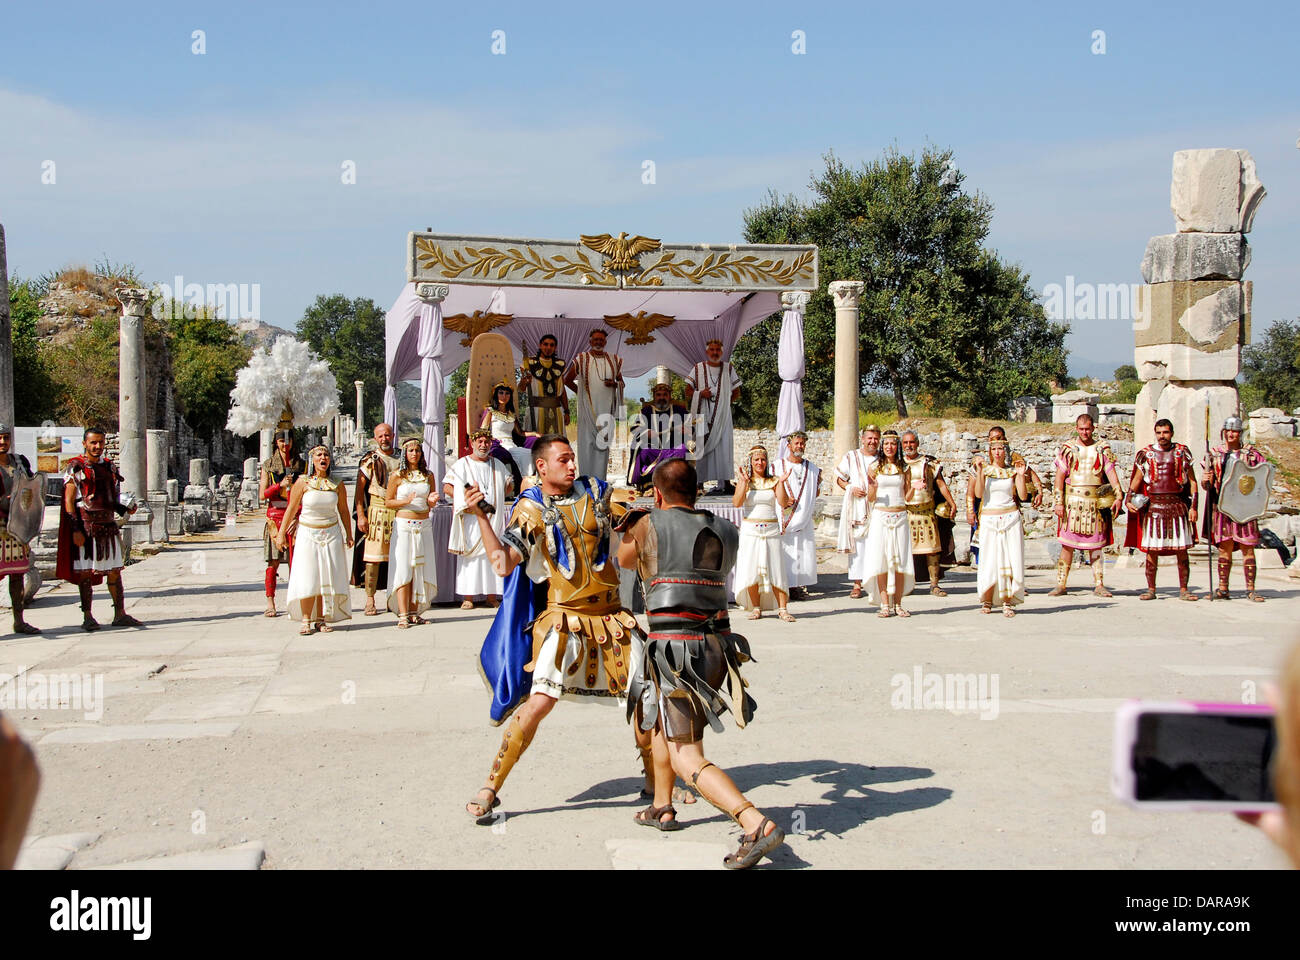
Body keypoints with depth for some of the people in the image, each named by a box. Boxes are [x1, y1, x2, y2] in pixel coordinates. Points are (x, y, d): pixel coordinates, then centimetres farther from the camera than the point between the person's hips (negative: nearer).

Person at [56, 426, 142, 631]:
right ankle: (87, 617, 5)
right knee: (86, 571, -1)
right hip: (86, 526, -5)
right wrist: (76, 529, -15)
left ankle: (120, 614, 11)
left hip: (109, 524, 5)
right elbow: (69, 501, -7)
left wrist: (125, 510, 2)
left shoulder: (109, 467, 15)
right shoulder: (76, 467, -3)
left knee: (114, 571, 6)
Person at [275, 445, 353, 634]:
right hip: (308, 534, -2)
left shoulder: (337, 484, 4)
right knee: (307, 578, -5)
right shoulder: (303, 482, -4)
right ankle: (306, 620, 0)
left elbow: (343, 510, 13)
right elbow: (291, 509, 0)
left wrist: (349, 534, 13)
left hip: (331, 533, 2)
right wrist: (281, 534, -1)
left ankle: (321, 619, 7)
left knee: (328, 577, -1)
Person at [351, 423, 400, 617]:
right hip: (376, 511, -3)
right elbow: (359, 489, -2)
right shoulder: (370, 460, 2)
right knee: (373, 556, -5)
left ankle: (395, 596, 11)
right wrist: (360, 515, -11)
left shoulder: (400, 460, 13)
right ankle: (370, 600, -1)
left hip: (398, 512, 4)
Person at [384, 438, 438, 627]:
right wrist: (406, 501, -14)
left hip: (424, 525, 4)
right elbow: (387, 502, 2)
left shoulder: (428, 475, 9)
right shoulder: (397, 475, 0)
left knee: (420, 570, 2)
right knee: (403, 570, -7)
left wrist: (433, 500, -5)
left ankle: (414, 612, 8)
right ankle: (403, 615, -8)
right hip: (403, 524, -3)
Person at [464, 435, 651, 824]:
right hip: (565, 620, -4)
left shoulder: (594, 491, 8)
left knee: (648, 696, 8)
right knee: (539, 701, -17)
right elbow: (503, 563, -14)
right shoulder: (531, 509, -3)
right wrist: (480, 516, -21)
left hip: (612, 619, 5)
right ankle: (490, 788, -5)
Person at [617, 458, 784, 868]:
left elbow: (624, 560, 18)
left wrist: (630, 527, 39)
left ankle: (756, 824, -26)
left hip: (676, 649, -7)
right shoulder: (726, 532, 9)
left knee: (687, 759, -8)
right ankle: (661, 807, 40)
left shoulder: (650, 524, -2)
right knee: (661, 719, 31)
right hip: (718, 645, 7)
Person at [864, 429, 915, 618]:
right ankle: (885, 604, 1)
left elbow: (906, 497, 10)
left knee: (900, 560, 0)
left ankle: (898, 604, 7)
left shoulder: (904, 468, 9)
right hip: (880, 516, -2)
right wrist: (872, 487, -18)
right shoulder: (874, 467, 3)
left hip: (900, 516, 2)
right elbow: (870, 498, 2)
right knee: (881, 560, -4)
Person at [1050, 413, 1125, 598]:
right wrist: (1059, 502, -9)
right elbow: (1059, 477, 0)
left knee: (1095, 546, 5)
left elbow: (1111, 473, -3)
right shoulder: (1068, 449, 5)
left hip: (1095, 502, 1)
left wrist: (1119, 496, -16)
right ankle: (1060, 584, 4)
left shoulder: (1102, 449, 7)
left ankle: (1099, 585, 9)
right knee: (1068, 545, 0)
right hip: (1072, 502, -1)